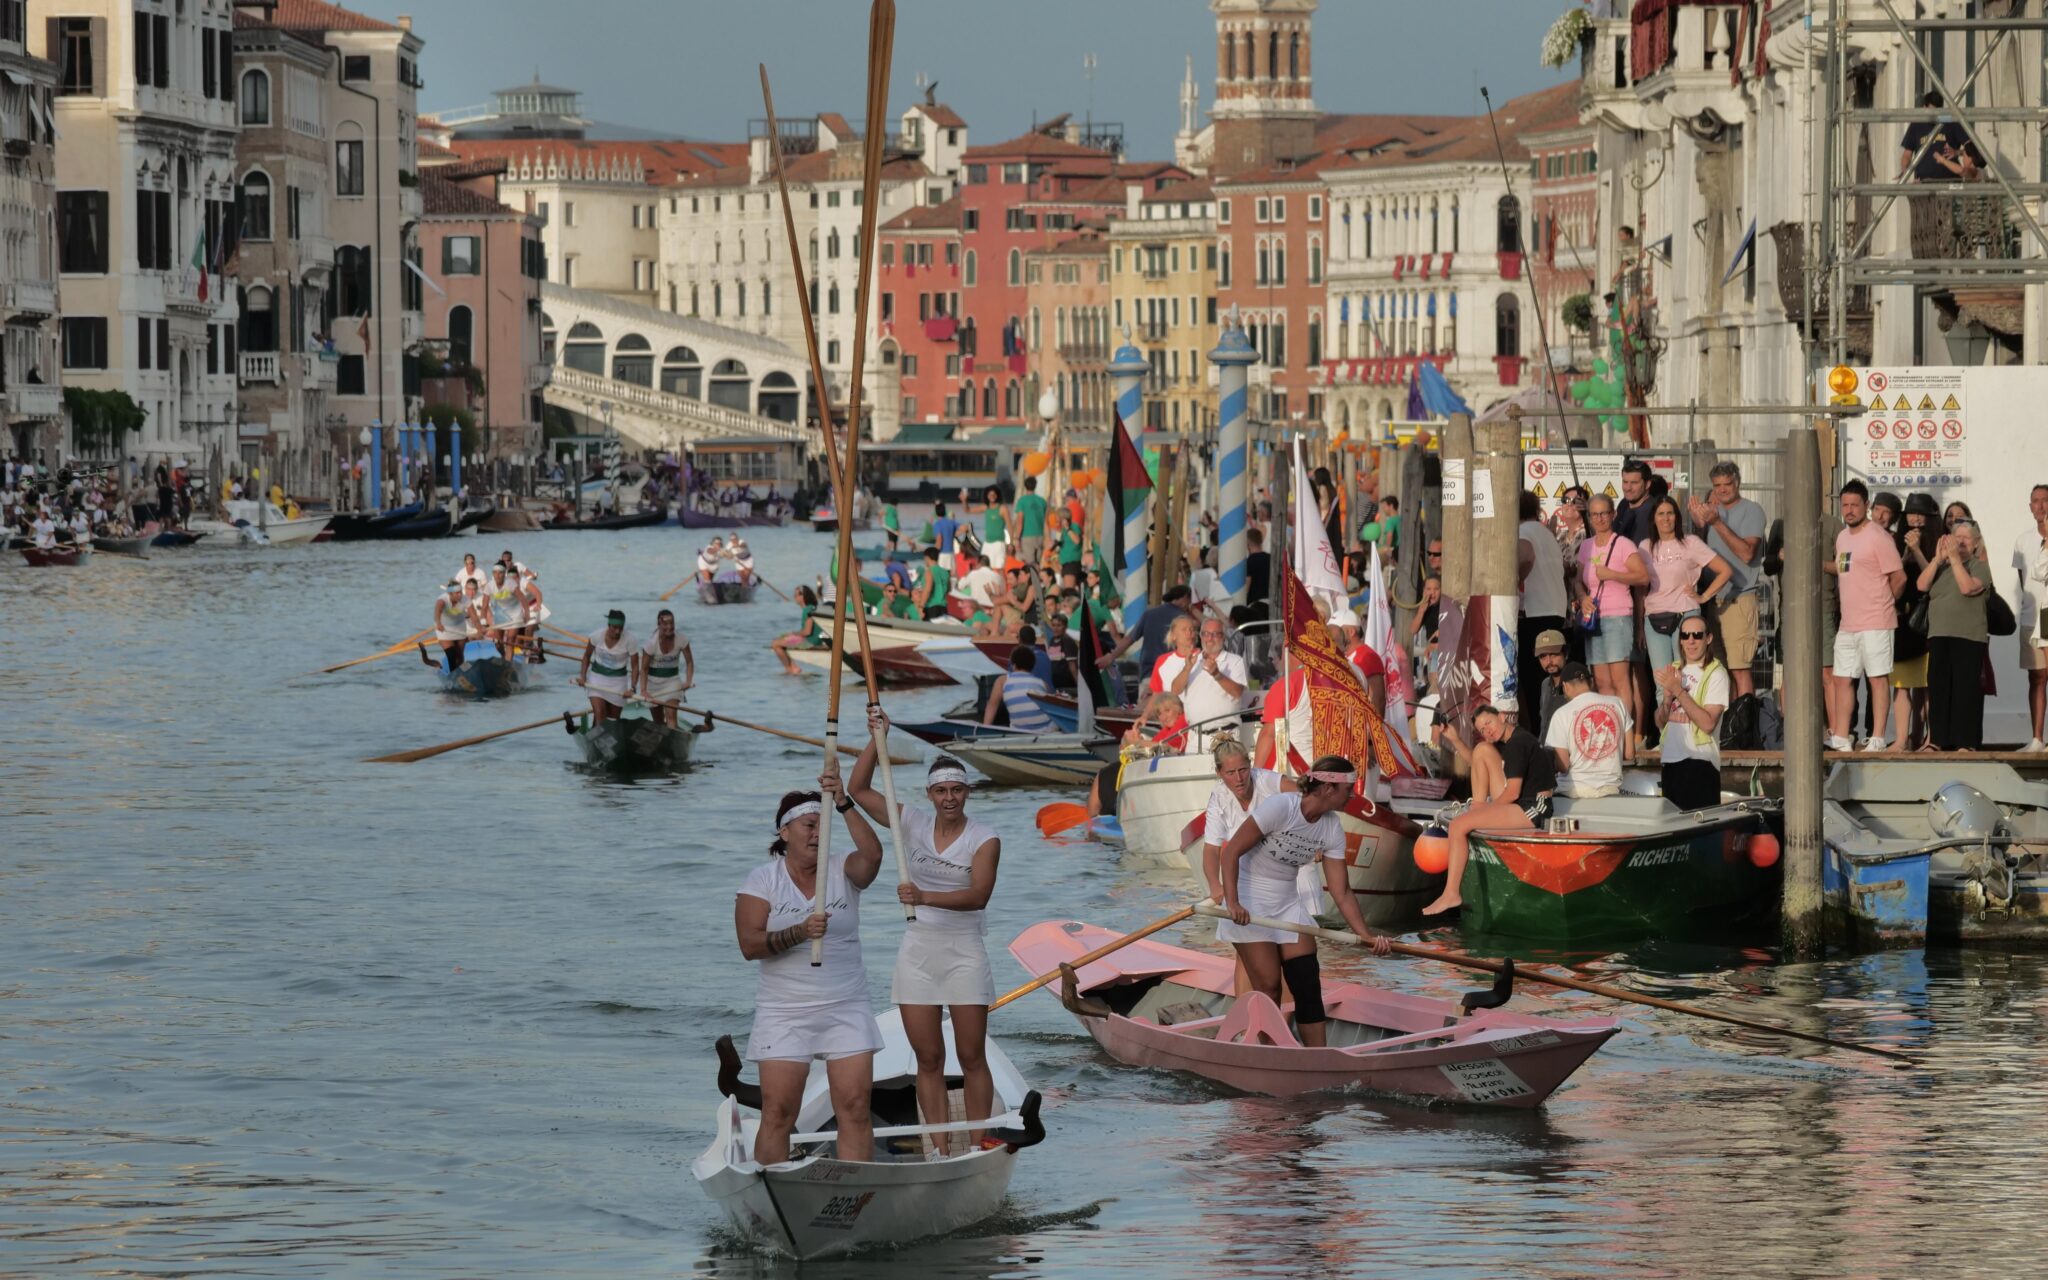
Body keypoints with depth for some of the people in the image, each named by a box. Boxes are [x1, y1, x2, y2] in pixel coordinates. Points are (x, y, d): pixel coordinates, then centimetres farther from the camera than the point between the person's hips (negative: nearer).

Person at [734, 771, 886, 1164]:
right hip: (784, 1013, -2)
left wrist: (843, 804, -27)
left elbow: (872, 854, -18)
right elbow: (749, 944, -9)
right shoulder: (761, 880, 1)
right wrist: (798, 933, -24)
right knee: (777, 1112, -7)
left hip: (846, 1009, 2)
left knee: (855, 1107, -5)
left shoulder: (841, 871, 5)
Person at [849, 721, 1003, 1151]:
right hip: (918, 951, 4)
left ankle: (977, 1147, 0)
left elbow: (979, 894, -20)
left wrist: (926, 898, -34)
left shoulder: (984, 840, -6)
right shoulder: (913, 823, 6)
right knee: (928, 1059, 3)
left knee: (972, 1057, -2)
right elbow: (859, 789, 8)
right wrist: (876, 739, -2)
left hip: (964, 953, -4)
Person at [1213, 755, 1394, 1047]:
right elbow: (1231, 853, -21)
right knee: (1268, 989, -9)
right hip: (1250, 906, -6)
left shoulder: (1332, 829, -2)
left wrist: (1367, 934, -14)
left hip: (1288, 904, 6)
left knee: (1308, 986, -3)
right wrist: (1232, 903, -31)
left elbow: (1341, 893, -2)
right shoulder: (1280, 807, -22)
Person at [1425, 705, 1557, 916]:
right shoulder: (1508, 740, 14)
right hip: (1518, 802, 10)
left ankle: (1451, 895, -11)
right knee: (1483, 749, 9)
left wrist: (1485, 810, -8)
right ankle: (1477, 805, 6)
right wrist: (1455, 739, 11)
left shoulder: (1517, 743, -16)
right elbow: (1475, 762, 25)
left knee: (1458, 825, -15)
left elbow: (1512, 792, -19)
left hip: (1532, 811, -10)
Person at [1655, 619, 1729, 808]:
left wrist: (1678, 690, -16)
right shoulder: (1673, 671, 15)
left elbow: (1708, 723, -15)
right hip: (1671, 760, 6)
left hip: (1700, 761, -6)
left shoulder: (1716, 674, -4)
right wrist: (1667, 696, -5)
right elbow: (1660, 723, 15)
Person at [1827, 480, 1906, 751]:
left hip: (1874, 624, -8)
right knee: (1843, 679, 8)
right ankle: (1840, 739, 13)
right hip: (1847, 624, 8)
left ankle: (1877, 739, -4)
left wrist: (1881, 604, 4)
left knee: (1878, 678, -4)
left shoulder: (1878, 538, -10)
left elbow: (1899, 578, -9)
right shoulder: (1842, 537, 15)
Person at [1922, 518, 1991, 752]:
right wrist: (1938, 559, -8)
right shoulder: (1941, 567, 16)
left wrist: (1954, 558, -14)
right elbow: (1922, 585, 0)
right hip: (1939, 636, 5)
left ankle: (1966, 741, -3)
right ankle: (1937, 739, 8)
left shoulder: (1980, 567, 3)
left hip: (1969, 637, -5)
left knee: (1965, 689, -6)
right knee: (1938, 688, 3)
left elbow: (1967, 587, -16)